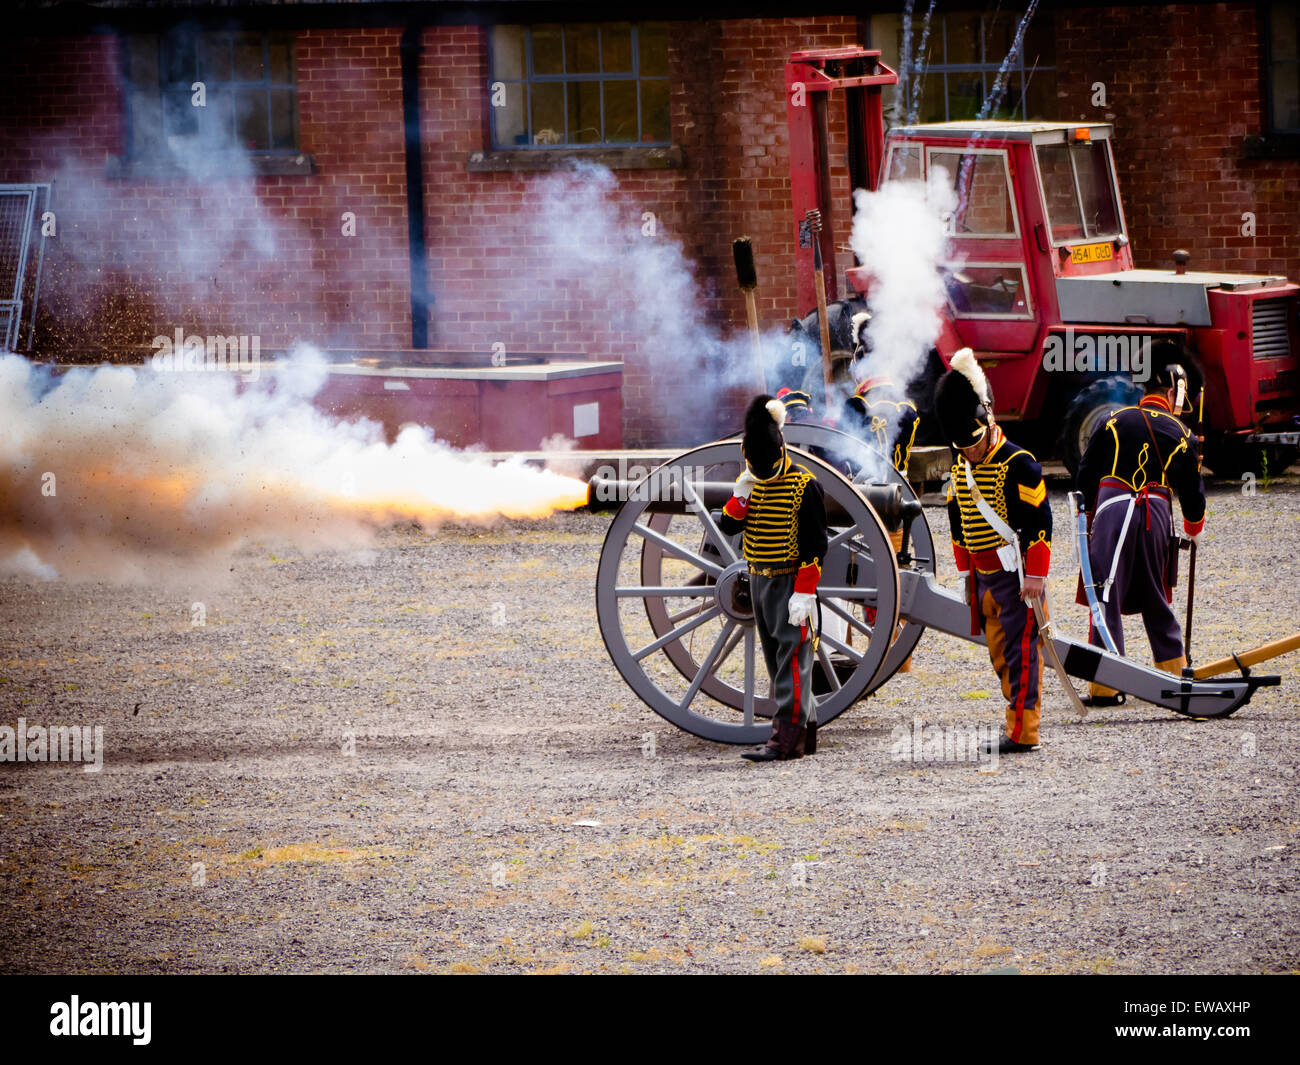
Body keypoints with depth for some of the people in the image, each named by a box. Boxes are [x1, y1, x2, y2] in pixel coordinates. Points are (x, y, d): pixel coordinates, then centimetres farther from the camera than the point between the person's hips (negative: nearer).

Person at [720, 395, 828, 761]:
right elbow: (727, 527, 6)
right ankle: (806, 729, 18)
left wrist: (804, 593, -19)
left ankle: (786, 737, -14)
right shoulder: (749, 483, 9)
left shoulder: (803, 486, -12)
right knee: (775, 658, 10)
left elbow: (815, 545, -13)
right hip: (758, 580, 8)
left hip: (791, 582, -8)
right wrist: (741, 496, -10)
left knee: (792, 655, -10)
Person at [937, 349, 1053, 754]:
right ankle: (1021, 718, 16)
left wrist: (1035, 576, -18)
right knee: (999, 653, 9)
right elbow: (958, 524, 20)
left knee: (1020, 651, -7)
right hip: (985, 576, 8)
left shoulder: (1019, 465, -14)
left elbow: (1041, 522, -16)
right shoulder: (961, 468, 10)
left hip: (1017, 575, -8)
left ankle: (1023, 732, -6)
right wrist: (966, 575, 19)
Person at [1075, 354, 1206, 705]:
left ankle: (1105, 686, -9)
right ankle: (1175, 676, 24)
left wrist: (1088, 514, 21)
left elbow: (1085, 474, 6)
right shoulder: (1181, 435, 6)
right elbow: (1192, 490, 12)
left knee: (1108, 596, -3)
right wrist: (1194, 528, 30)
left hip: (1113, 508, -2)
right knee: (1156, 598, 17)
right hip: (1157, 517, 2)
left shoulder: (1115, 422, 5)